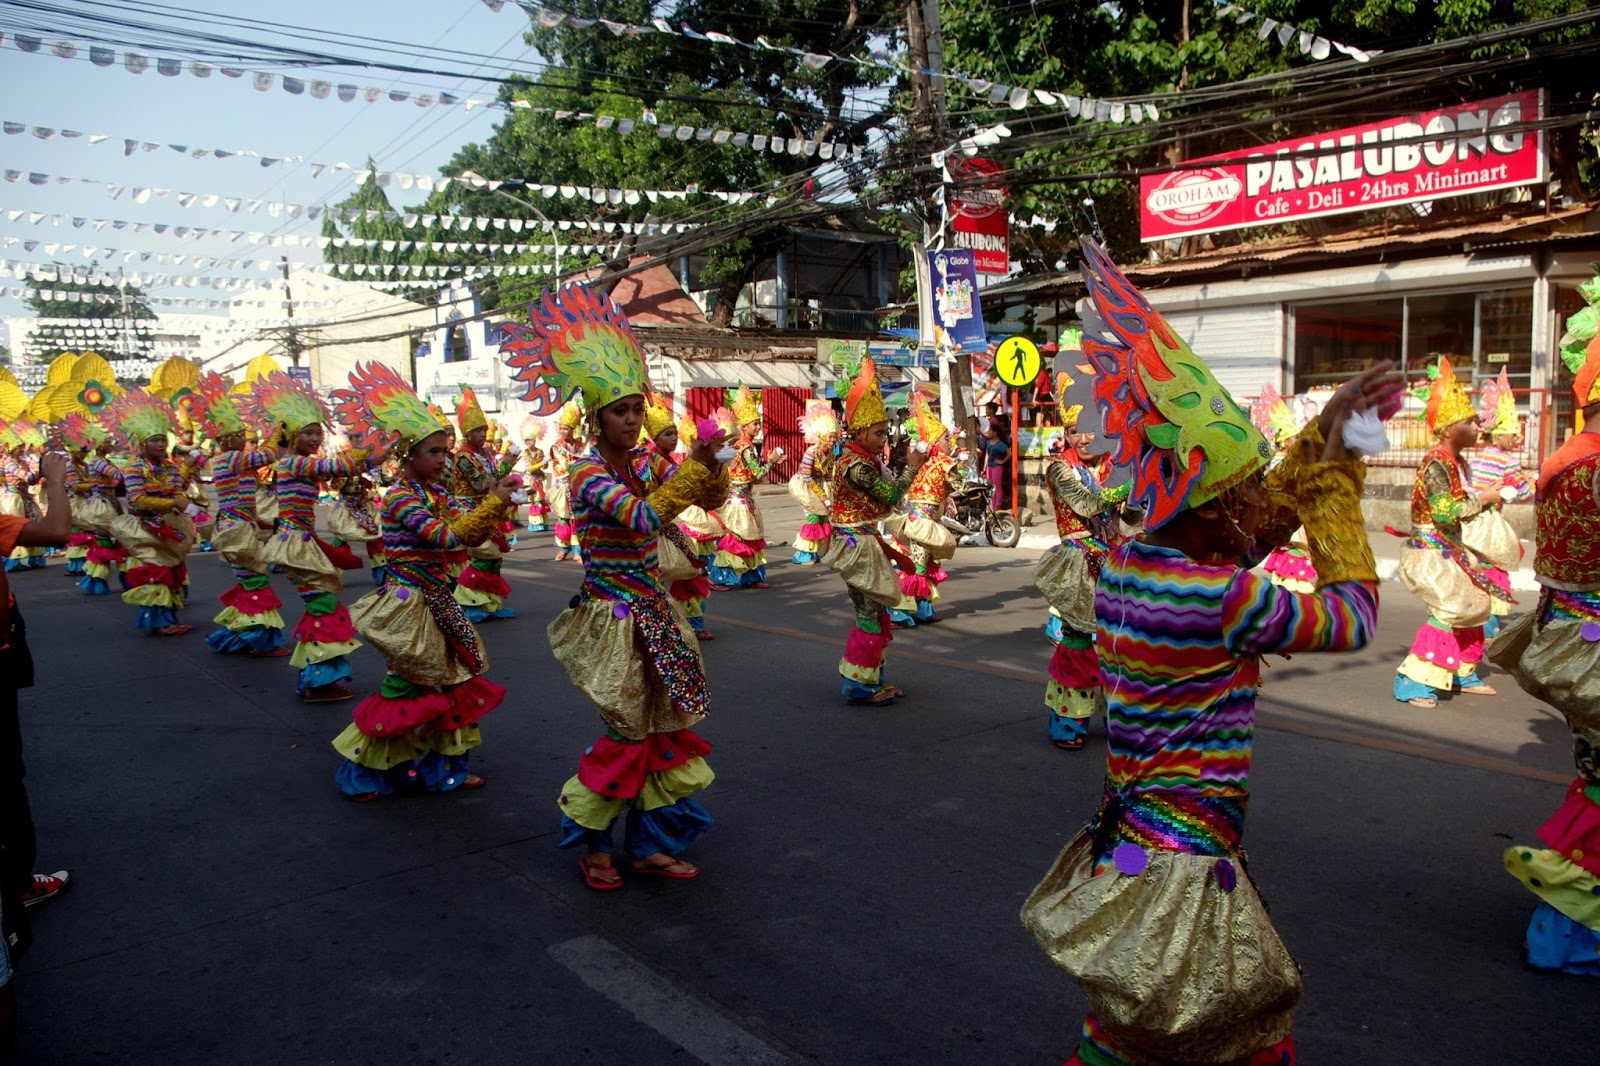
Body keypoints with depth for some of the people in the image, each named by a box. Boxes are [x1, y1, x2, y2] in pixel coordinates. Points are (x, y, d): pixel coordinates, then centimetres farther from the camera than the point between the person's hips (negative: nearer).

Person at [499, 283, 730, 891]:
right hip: (613, 615, -7)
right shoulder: (588, 474, -15)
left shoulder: (645, 464, 7)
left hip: (652, 611, 7)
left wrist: (710, 465, -15)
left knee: (662, 727, 11)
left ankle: (651, 845, 23)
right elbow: (644, 518, -31)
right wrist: (693, 463, -31)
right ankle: (593, 844, 22)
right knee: (628, 732, 1)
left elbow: (710, 499, 5)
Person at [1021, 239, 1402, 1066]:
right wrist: (1334, 484, -1)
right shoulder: (1222, 600, -23)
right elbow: (1354, 619, -7)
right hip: (1182, 864, -8)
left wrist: (1324, 435, 12)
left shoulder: (1121, 564, 0)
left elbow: (1257, 524, 15)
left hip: (1125, 836, 8)